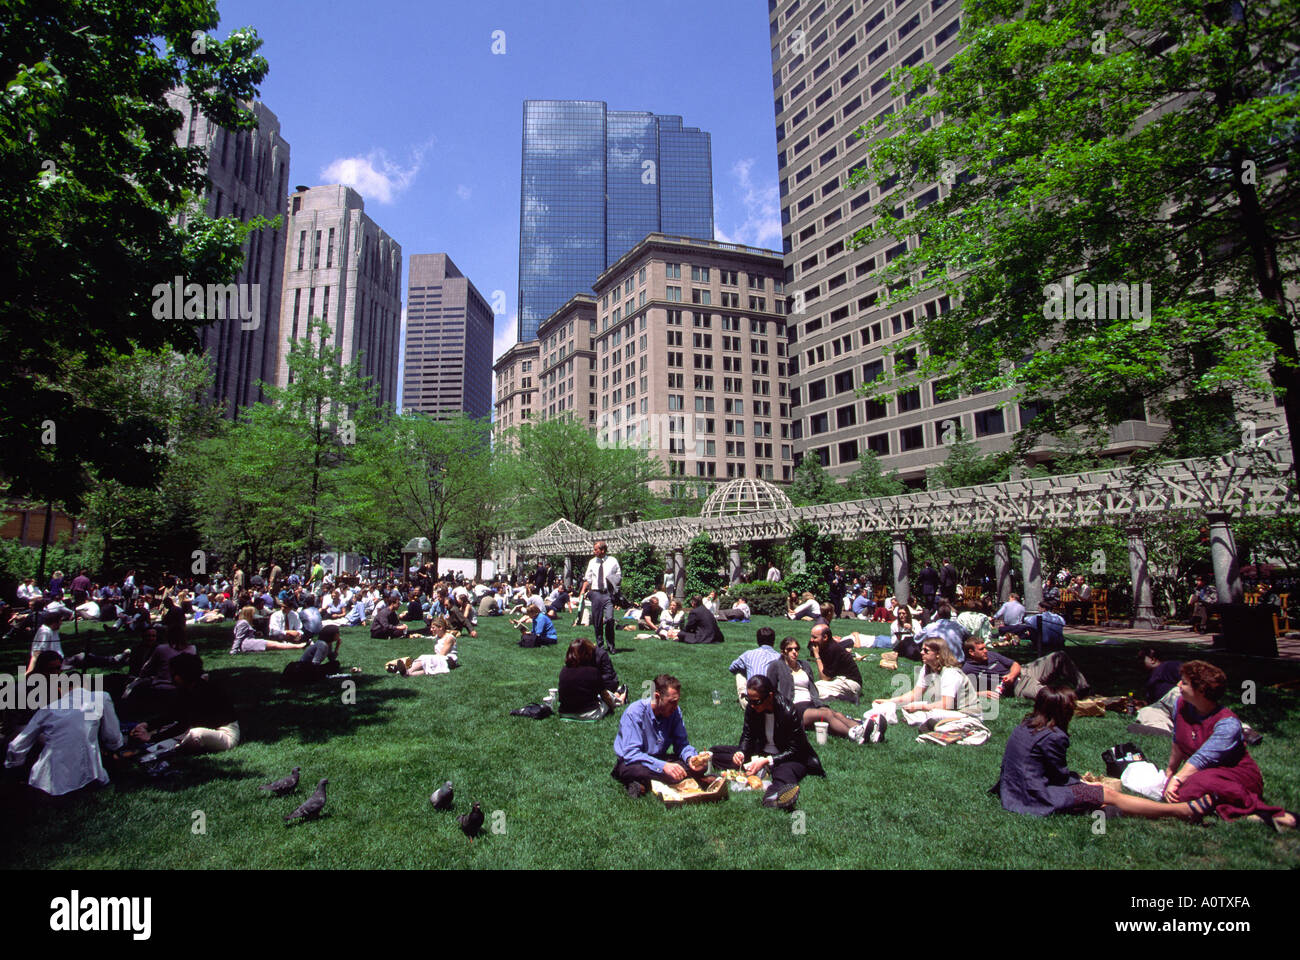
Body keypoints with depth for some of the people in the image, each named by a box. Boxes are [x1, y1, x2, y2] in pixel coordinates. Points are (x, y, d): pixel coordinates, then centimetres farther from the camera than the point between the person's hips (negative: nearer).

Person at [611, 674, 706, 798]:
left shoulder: (675, 711, -6)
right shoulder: (634, 713, -23)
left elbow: (681, 743, -1)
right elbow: (631, 754, -30)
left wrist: (690, 758, -24)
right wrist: (663, 766, -41)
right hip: (630, 763, -7)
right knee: (640, 770, -43)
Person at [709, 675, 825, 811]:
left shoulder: (788, 712, -23)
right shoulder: (751, 708, -9)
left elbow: (793, 750, -18)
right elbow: (747, 735, 3)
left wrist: (767, 761, -29)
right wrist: (740, 752, -19)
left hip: (790, 758, -6)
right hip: (761, 753, 7)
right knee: (715, 753, -5)